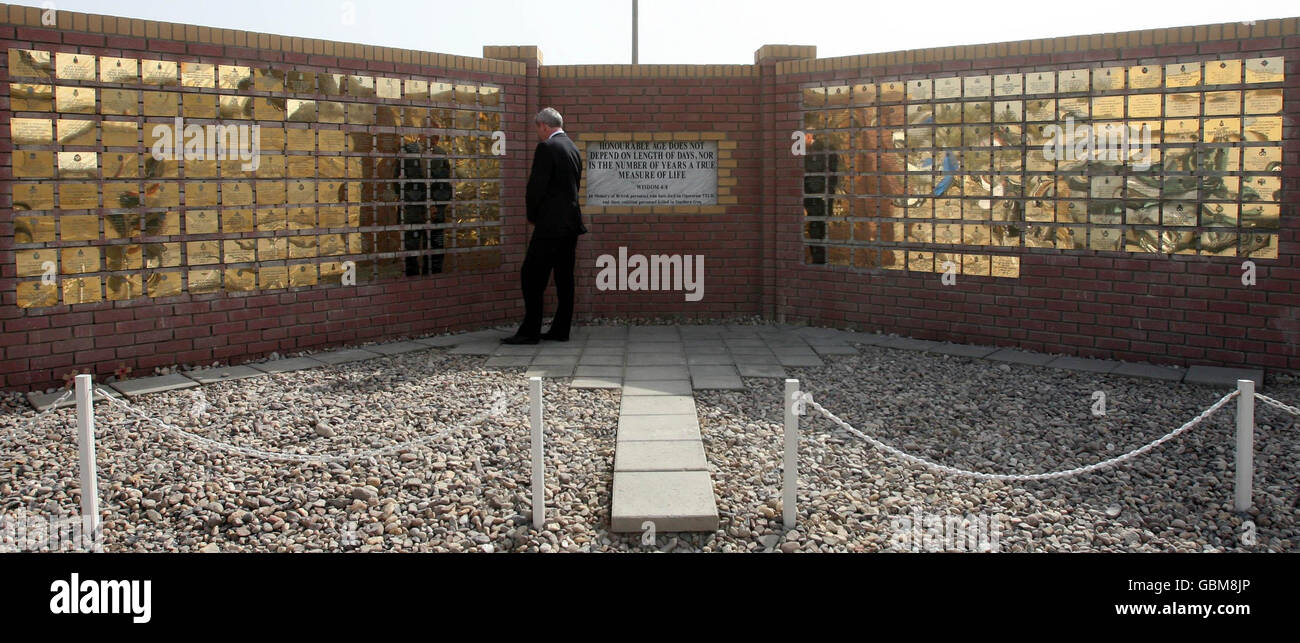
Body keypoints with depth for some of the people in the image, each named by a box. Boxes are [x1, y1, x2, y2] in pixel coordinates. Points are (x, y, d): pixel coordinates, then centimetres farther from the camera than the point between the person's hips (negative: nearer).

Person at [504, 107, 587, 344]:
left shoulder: (546, 147, -12)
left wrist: (532, 216, 0)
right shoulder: (573, 148, 14)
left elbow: (536, 186, -16)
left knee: (532, 276, -4)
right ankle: (561, 329, 14)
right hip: (571, 222, 9)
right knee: (564, 278, 10)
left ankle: (530, 331, -4)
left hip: (551, 225, -9)